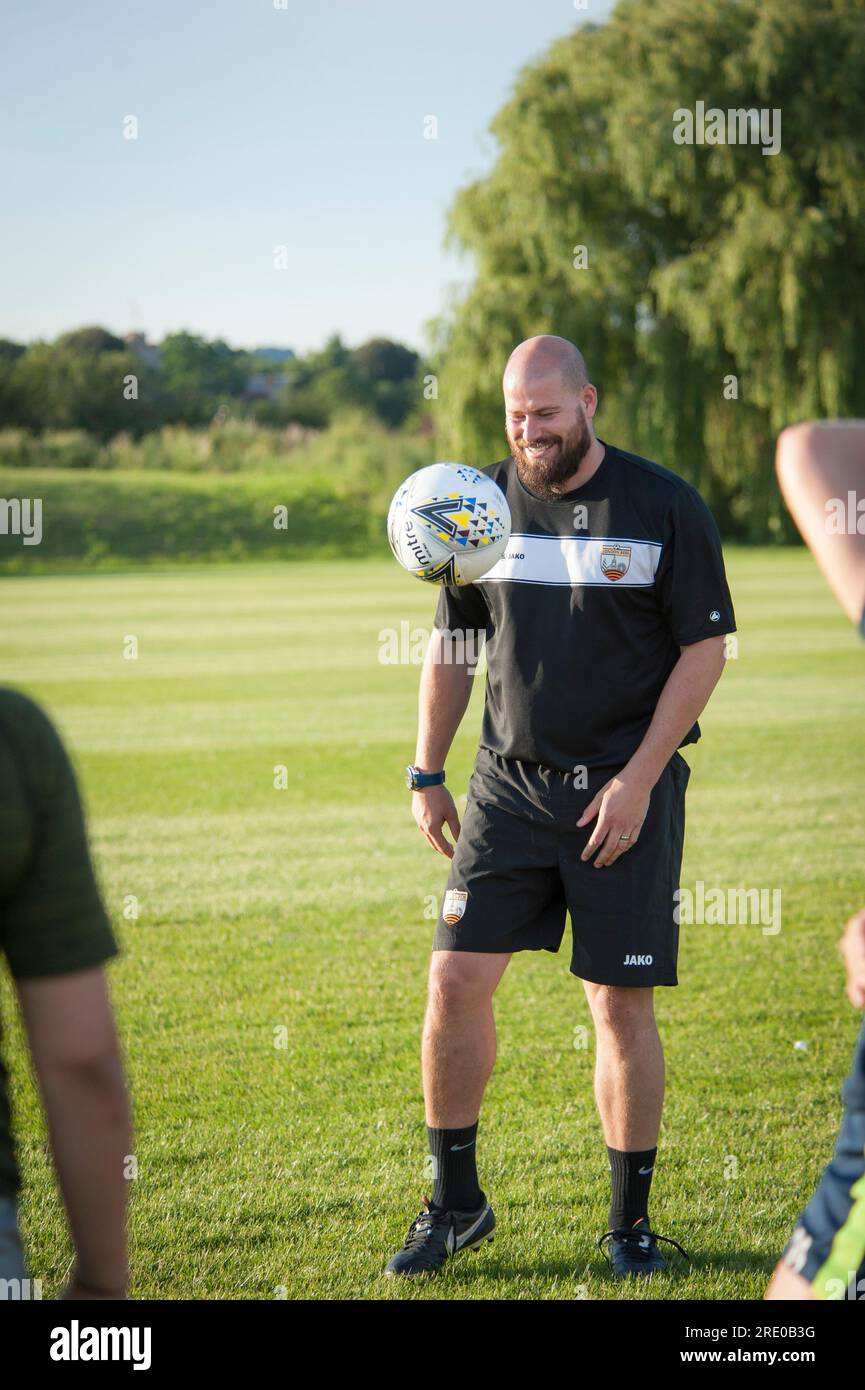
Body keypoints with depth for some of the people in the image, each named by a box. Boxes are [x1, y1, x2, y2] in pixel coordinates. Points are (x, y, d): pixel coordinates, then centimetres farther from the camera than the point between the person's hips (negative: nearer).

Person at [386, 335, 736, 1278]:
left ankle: (631, 1222, 14)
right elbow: (451, 643, 13)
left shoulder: (665, 508, -5)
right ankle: (455, 1201, 13)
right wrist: (426, 776, 9)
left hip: (626, 789, -3)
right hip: (510, 781, 3)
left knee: (622, 1002, -1)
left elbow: (704, 651, -5)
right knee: (456, 977, -4)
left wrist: (637, 781, -11)